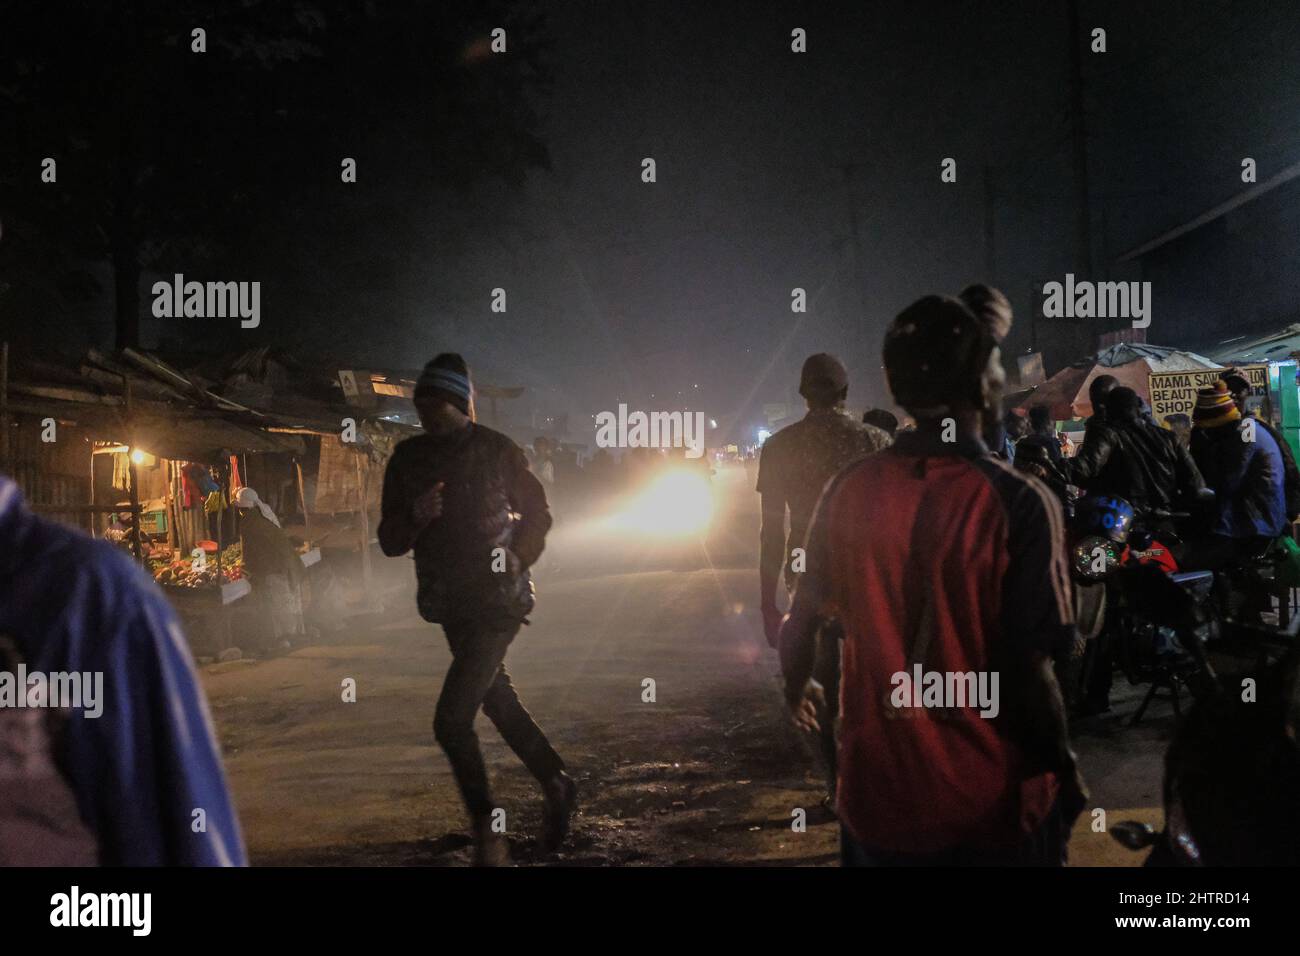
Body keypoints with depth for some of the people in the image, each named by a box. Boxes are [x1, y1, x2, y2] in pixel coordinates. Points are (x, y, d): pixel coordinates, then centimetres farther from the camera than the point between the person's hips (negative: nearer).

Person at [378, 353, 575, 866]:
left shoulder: (497, 450, -8)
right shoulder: (407, 458, 2)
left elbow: (537, 513, 6)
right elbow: (390, 541, 3)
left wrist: (517, 558, -8)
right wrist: (415, 517, -17)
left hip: (497, 600, -6)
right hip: (450, 605, 6)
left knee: (451, 719, -14)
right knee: (498, 702, 18)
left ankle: (487, 833, 0)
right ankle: (555, 783, 38)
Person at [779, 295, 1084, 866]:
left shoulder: (849, 492, -6)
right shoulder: (1017, 503, -18)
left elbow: (800, 622, 3)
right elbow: (1027, 674, -19)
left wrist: (796, 690, 25)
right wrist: (1063, 773, -3)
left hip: (876, 796, 3)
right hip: (991, 803, -3)